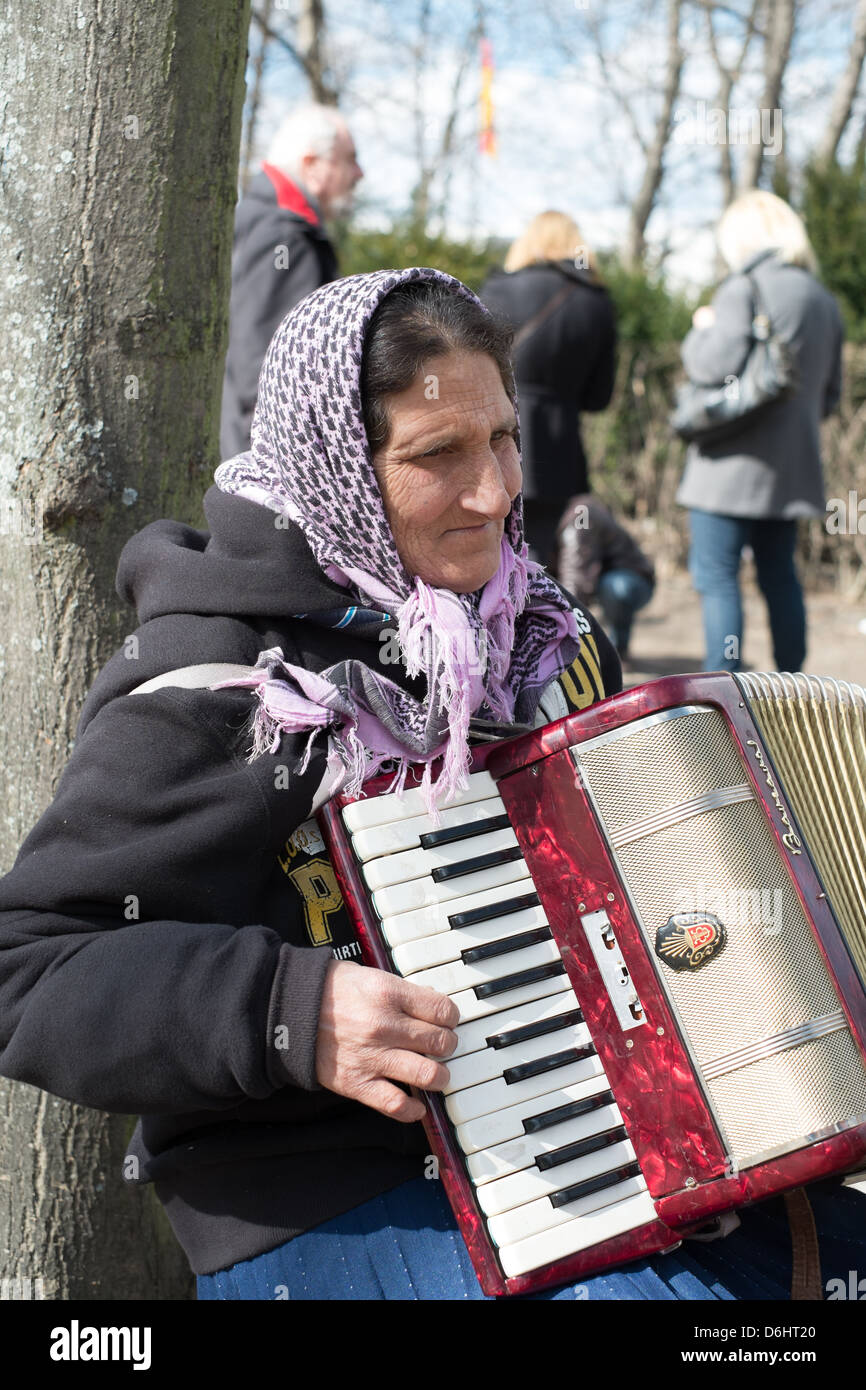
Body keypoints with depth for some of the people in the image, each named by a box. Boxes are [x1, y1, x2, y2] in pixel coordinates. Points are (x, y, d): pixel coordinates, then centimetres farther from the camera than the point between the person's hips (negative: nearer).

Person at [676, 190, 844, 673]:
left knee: (716, 575, -3)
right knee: (779, 575, 15)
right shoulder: (824, 301, 13)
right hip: (792, 467, 8)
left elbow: (716, 364, -19)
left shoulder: (744, 289, -12)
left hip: (735, 461, -7)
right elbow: (831, 390, 18)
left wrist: (701, 330, 0)